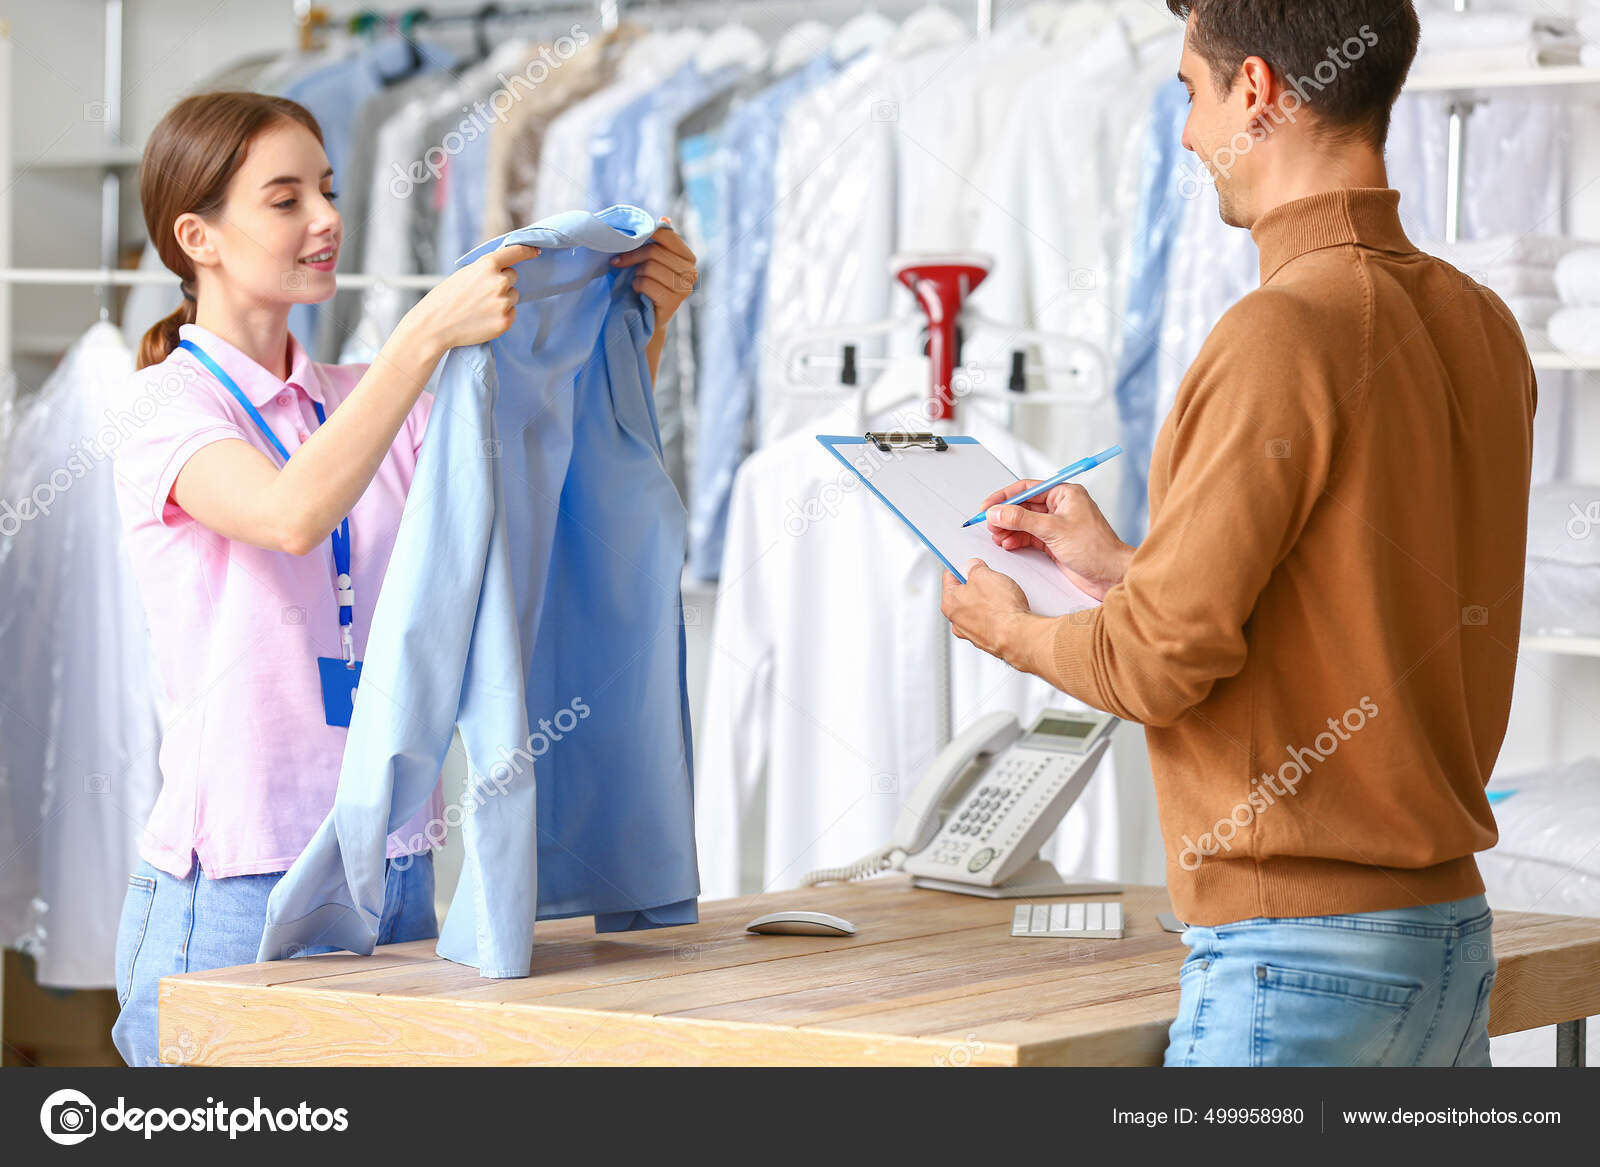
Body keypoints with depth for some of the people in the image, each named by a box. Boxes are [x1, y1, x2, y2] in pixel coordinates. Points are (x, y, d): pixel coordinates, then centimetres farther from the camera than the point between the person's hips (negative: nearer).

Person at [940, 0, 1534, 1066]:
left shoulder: (1284, 335, -17)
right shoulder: (1481, 326, 8)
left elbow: (1164, 658, -15)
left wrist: (1016, 631, 6)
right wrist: (1119, 567, 22)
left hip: (1297, 948, -8)